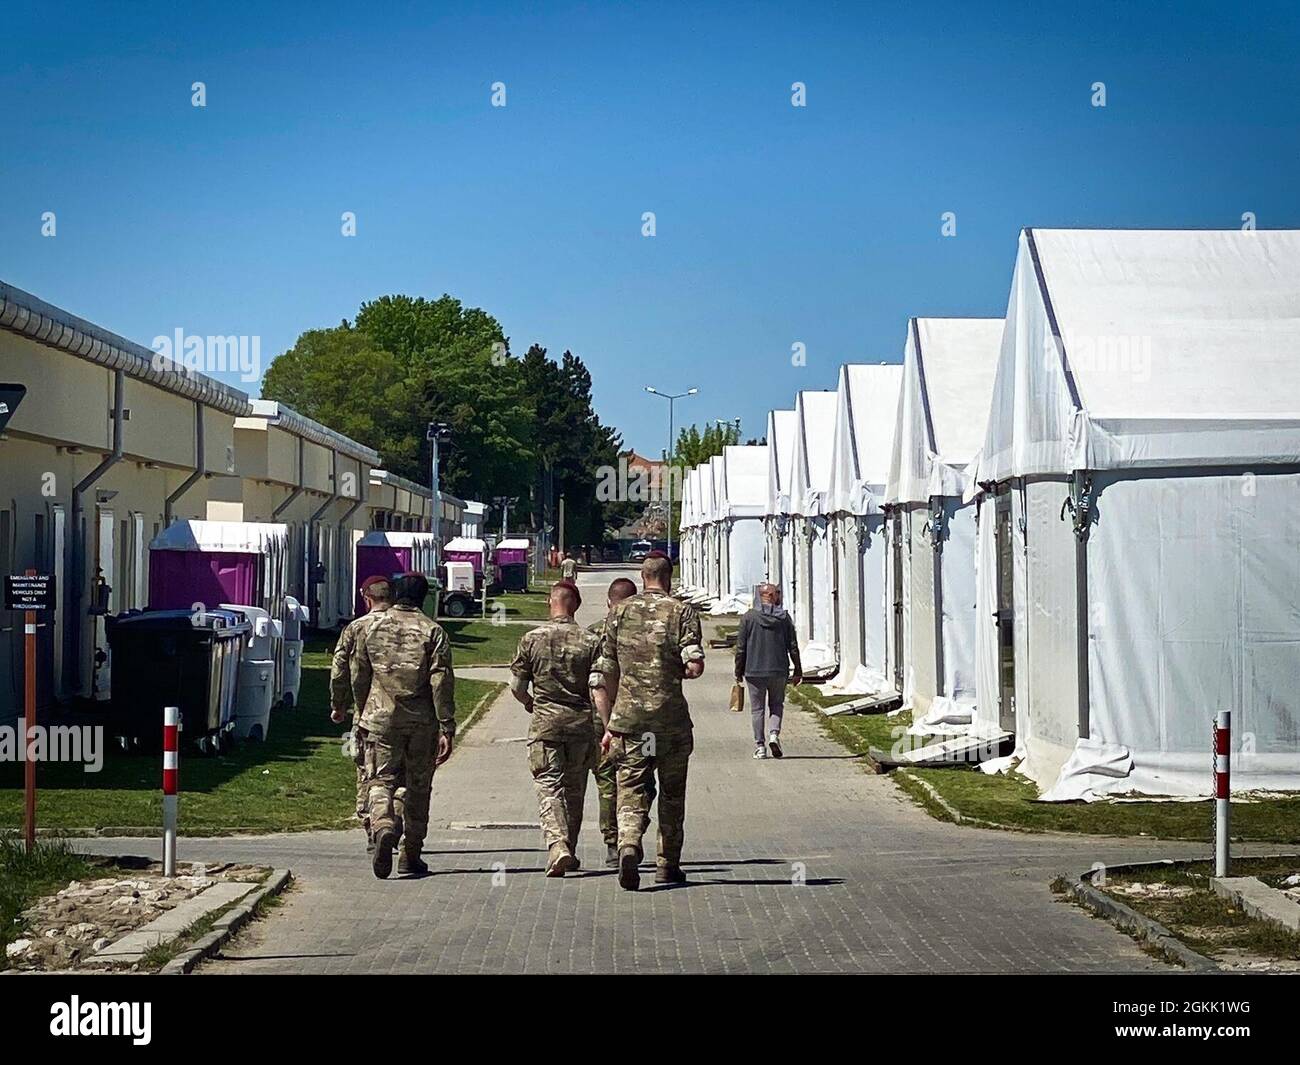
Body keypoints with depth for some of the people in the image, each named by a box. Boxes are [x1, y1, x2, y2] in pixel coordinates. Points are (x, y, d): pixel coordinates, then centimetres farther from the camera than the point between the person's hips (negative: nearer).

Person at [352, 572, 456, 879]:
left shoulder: (372, 628, 4)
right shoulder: (432, 631, -3)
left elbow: (358, 678, 11)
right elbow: (442, 682, -9)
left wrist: (365, 715, 26)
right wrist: (447, 729, -8)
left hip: (381, 719, 1)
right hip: (422, 722, 0)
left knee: (380, 781, 2)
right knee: (418, 787, 12)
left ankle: (383, 829, -27)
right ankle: (411, 855, 17)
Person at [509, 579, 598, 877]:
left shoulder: (531, 639, -3)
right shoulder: (589, 641, -2)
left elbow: (516, 687, 1)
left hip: (544, 722, -1)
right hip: (580, 721, 1)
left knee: (549, 788, -4)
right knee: (574, 789, 14)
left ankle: (557, 845, -26)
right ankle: (569, 853, 23)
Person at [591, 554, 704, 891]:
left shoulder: (619, 612, 7)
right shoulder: (681, 611, 0)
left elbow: (601, 677, 6)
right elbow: (695, 666, -13)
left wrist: (609, 725, 12)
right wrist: (677, 671, 10)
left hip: (627, 719, 1)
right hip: (671, 718, -1)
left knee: (631, 792, 1)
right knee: (672, 794, 15)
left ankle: (628, 845, -26)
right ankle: (668, 865, 22)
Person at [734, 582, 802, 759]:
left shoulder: (749, 617, -4)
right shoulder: (784, 617, -1)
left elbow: (741, 648, -3)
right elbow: (793, 647, 1)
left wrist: (739, 672, 6)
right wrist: (798, 671, 9)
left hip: (754, 672, -1)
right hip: (779, 670, 1)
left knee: (757, 709, 7)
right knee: (776, 704, 18)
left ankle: (760, 746, 4)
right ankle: (774, 734, -5)